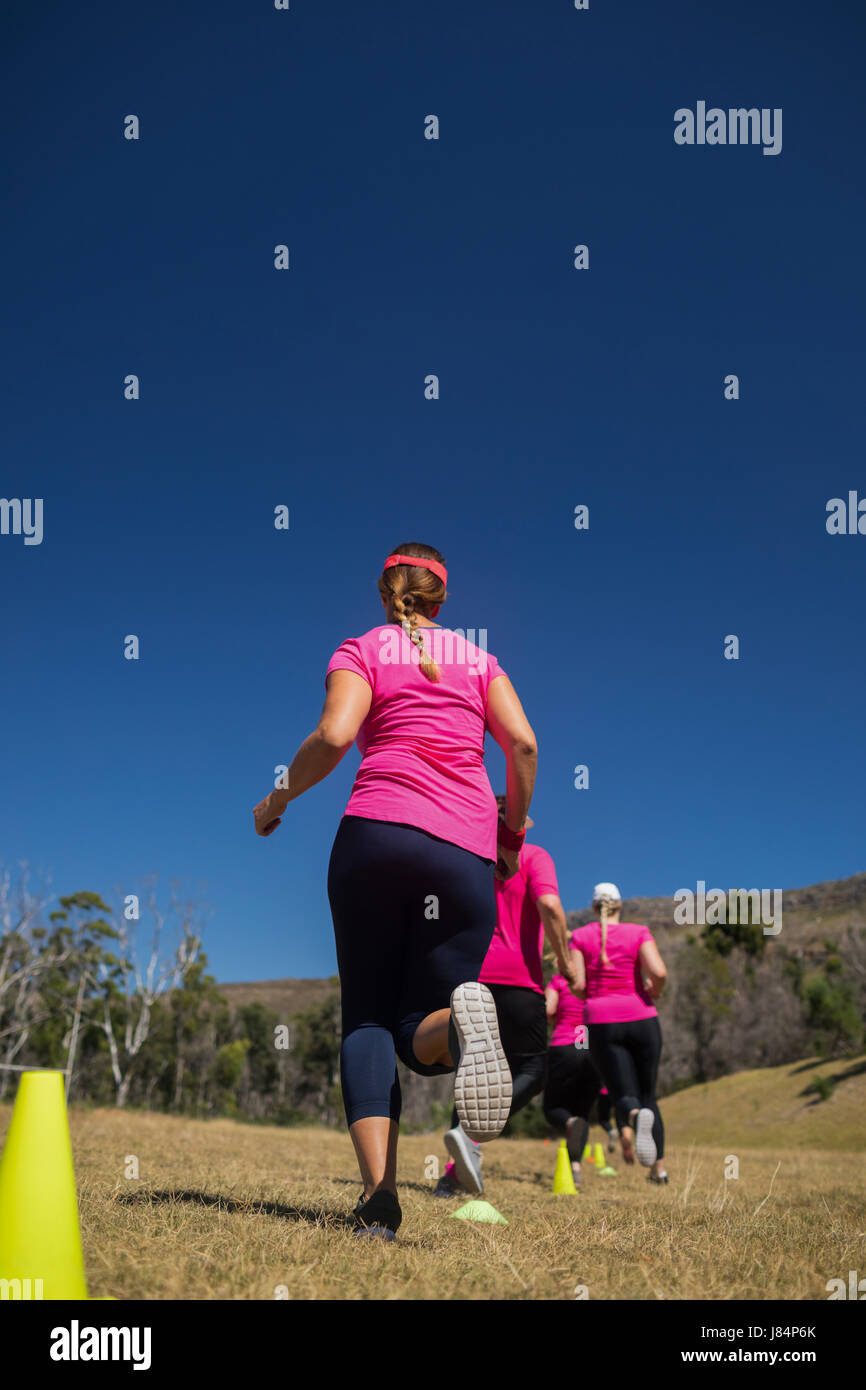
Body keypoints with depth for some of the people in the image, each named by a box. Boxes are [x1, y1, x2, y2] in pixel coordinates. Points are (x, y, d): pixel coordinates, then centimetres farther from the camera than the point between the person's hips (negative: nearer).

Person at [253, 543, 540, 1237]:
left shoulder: (362, 649, 13)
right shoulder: (478, 657, 21)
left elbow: (333, 737, -5)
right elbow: (523, 744, 7)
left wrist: (277, 800, 9)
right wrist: (514, 830, 19)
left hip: (377, 833, -1)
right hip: (466, 849, 2)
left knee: (367, 1017, 8)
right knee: (423, 1036, 7)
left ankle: (378, 1193, -9)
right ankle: (461, 1018, -31)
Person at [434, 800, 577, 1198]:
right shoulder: (532, 856, 2)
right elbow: (549, 905, -15)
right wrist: (564, 957, -6)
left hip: (470, 976, 5)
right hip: (515, 978, -5)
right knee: (531, 1071, 2)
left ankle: (453, 1174, 4)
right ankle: (471, 1132, -24)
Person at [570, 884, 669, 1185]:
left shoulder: (580, 936, 4)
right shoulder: (638, 932, 1)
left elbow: (577, 985, -5)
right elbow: (659, 972, -14)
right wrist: (655, 990, 8)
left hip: (602, 1023, 0)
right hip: (641, 1018, 0)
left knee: (624, 1096, -1)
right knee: (648, 1094, 17)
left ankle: (634, 1117, -38)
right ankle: (659, 1168, 12)